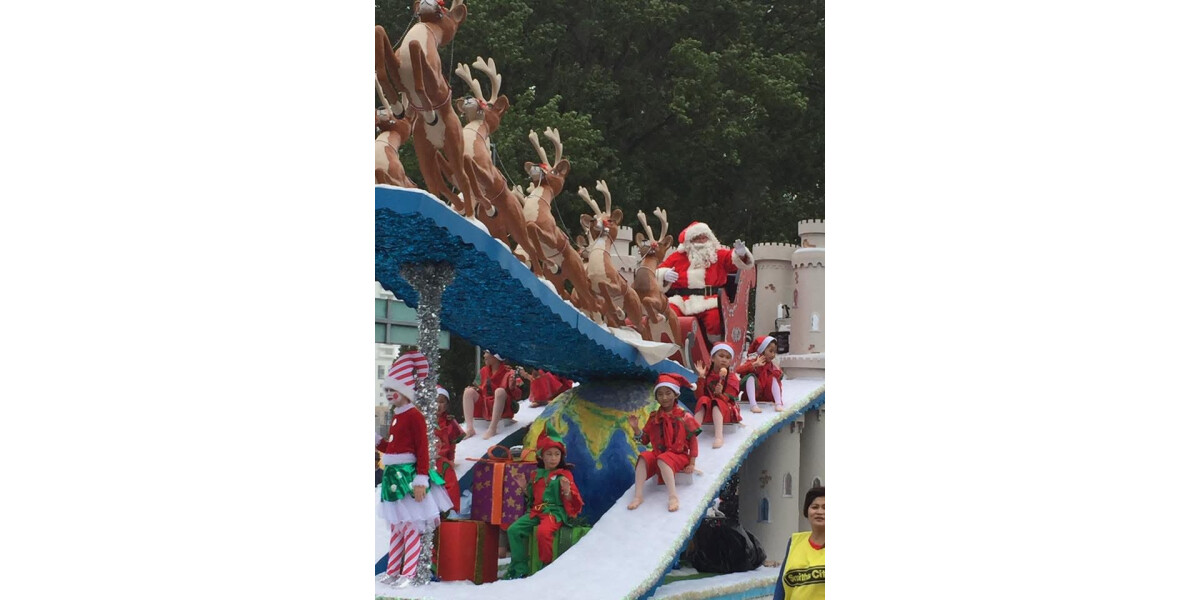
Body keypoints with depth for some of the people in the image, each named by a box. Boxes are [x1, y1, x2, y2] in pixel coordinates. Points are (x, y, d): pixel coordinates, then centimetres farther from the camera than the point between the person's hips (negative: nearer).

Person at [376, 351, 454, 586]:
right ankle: (393, 572, 19)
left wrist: (421, 480, -20)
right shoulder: (396, 417, 14)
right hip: (393, 475, 9)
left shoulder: (414, 416, -12)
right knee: (396, 526, 13)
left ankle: (408, 574, -3)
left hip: (408, 474, -9)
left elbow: (422, 450, -16)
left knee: (411, 525, -4)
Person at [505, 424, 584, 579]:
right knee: (514, 529, -14)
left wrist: (567, 491, -24)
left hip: (555, 511, -6)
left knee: (543, 531, -37)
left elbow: (571, 501, -4)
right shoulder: (537, 475, 18)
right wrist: (526, 487, 11)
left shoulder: (564, 475, 1)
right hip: (536, 511, 6)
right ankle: (519, 569, -9)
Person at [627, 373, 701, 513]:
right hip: (658, 453, 4)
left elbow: (692, 441, -2)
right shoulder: (654, 418, 8)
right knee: (643, 458, -26)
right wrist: (636, 428, -8)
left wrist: (692, 463, -8)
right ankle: (637, 496, -32)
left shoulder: (684, 417, -3)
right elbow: (645, 440, 11)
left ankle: (673, 496, -47)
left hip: (679, 455, -4)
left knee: (662, 460, -36)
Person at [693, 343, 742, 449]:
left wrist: (719, 394, -35)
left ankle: (719, 436, -54)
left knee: (716, 402, -32)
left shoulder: (732, 377, -2)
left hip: (727, 412, -2)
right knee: (703, 400, -26)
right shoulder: (706, 374, 3)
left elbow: (727, 398, -13)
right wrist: (701, 378, -15)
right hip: (706, 411, 2)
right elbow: (699, 396, -5)